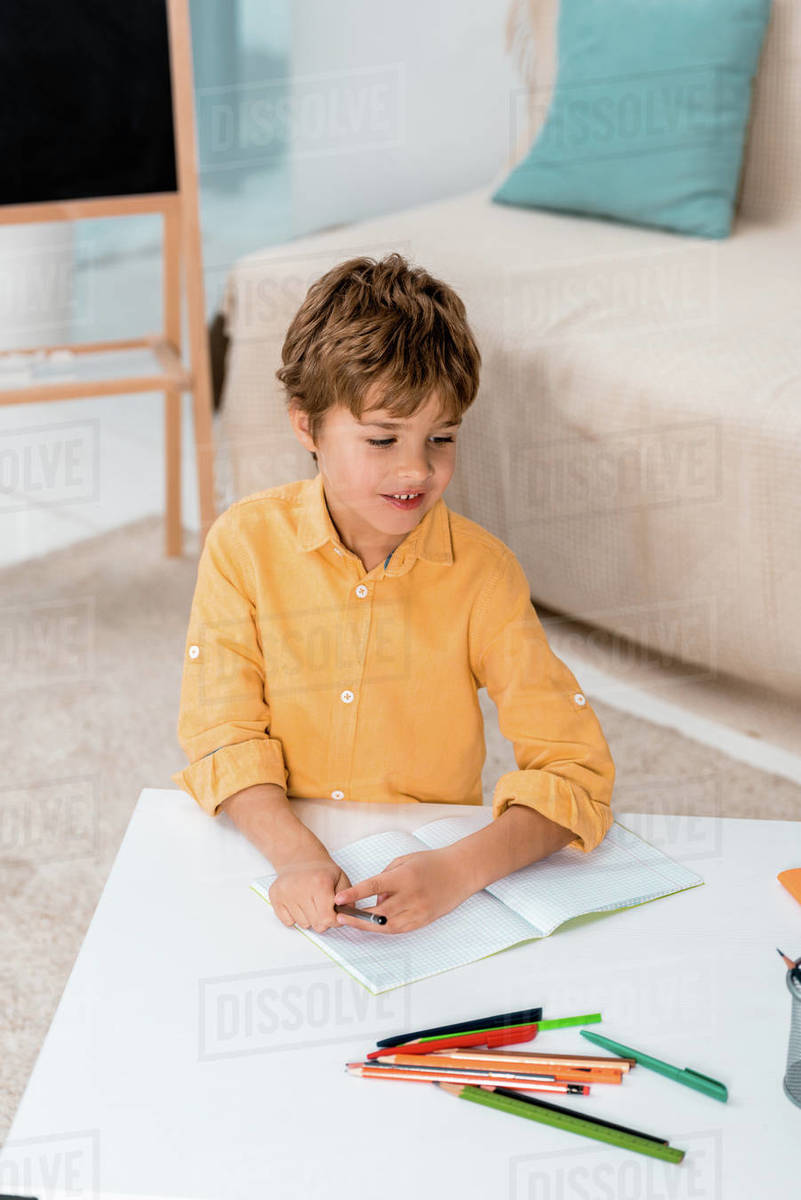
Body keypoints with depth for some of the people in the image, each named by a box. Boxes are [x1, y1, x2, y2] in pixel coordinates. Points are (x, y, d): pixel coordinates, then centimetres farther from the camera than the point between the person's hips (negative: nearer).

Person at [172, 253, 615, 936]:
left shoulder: (482, 572, -9)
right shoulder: (244, 543, -6)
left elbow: (576, 768, -12)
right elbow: (224, 733, -8)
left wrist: (460, 871, -29)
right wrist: (297, 857, -26)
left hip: (423, 871, 1)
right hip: (272, 855, 0)